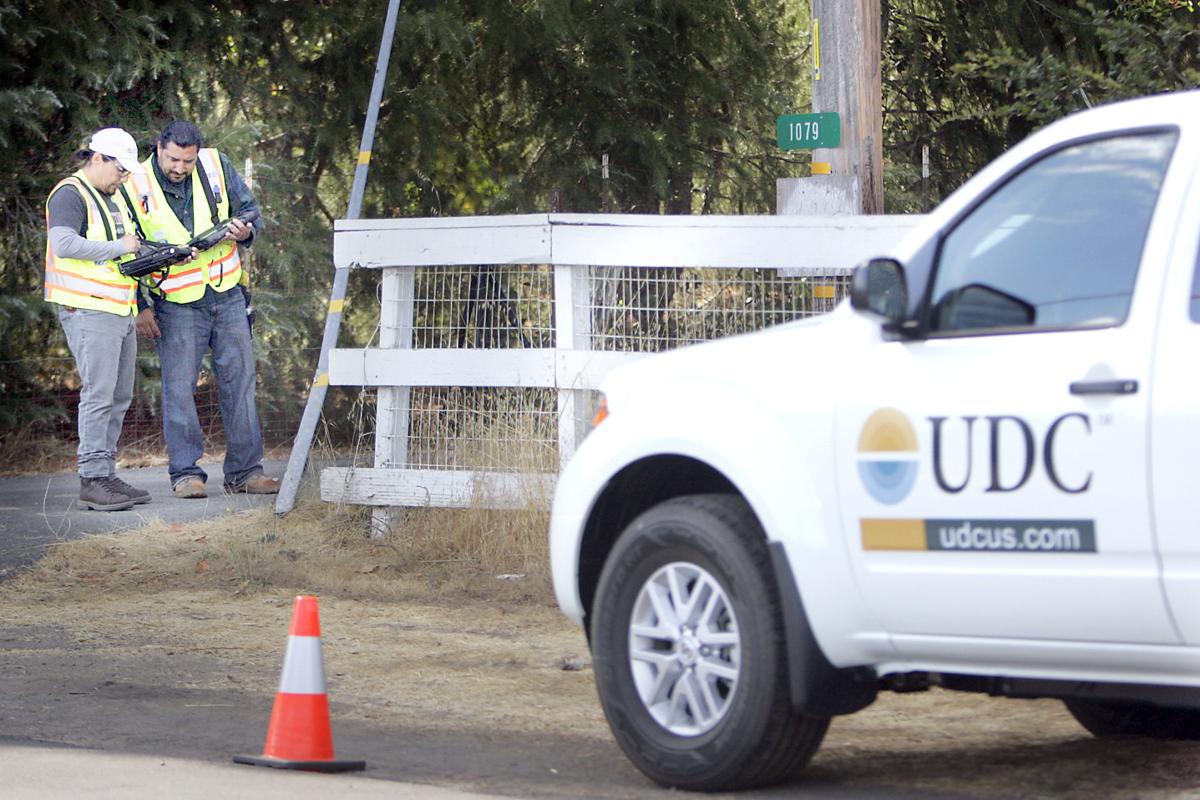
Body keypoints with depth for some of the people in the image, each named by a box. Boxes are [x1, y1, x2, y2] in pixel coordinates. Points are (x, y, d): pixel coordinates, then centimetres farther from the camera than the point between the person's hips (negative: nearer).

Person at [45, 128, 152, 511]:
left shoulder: (111, 199, 22)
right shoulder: (69, 195, -8)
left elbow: (127, 247, 33)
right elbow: (65, 244, -22)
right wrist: (118, 248, -16)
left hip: (119, 311, 10)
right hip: (89, 311, -10)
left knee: (119, 399, 10)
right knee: (98, 395, -13)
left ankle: (106, 475, 15)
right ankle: (92, 481, -13)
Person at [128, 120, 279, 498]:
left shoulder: (216, 166, -2)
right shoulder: (137, 187, -9)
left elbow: (250, 208, 9)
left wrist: (245, 232, -15)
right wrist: (141, 307, -6)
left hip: (227, 296, 3)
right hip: (177, 306, -3)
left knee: (240, 381, 5)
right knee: (179, 389, -4)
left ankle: (245, 470, 11)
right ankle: (185, 474, 3)